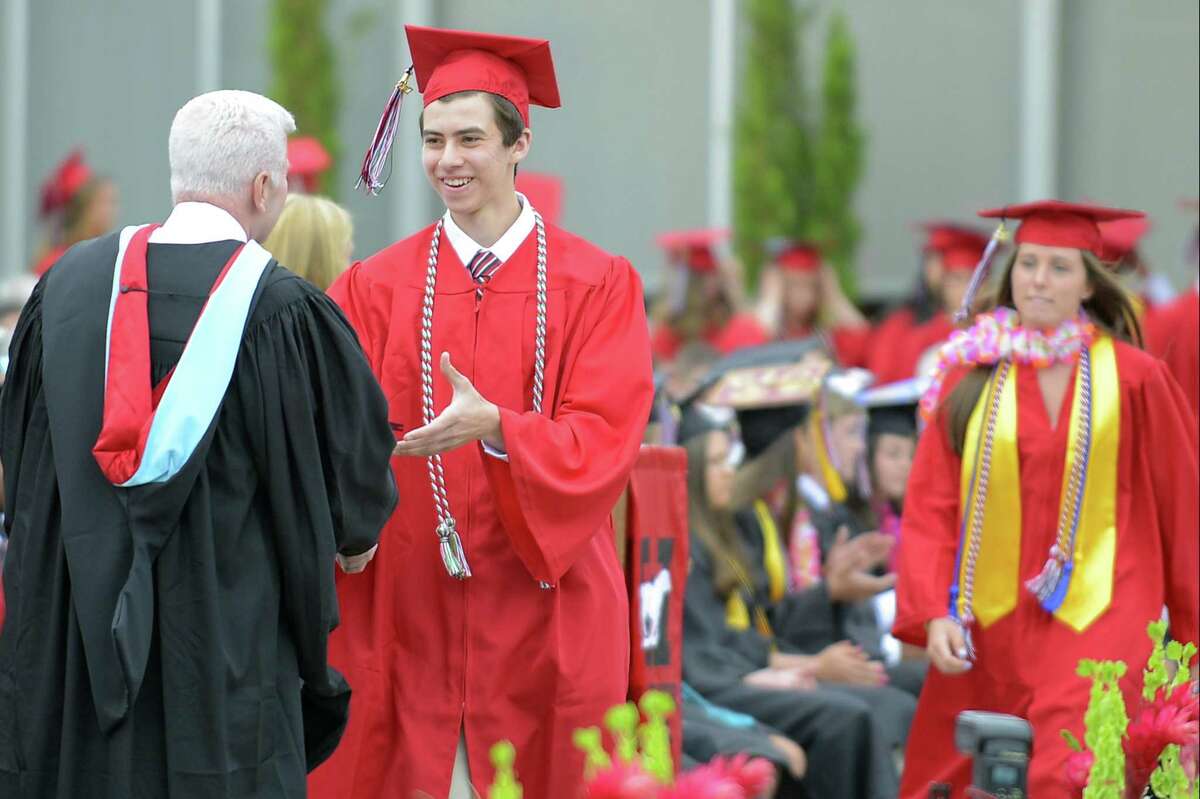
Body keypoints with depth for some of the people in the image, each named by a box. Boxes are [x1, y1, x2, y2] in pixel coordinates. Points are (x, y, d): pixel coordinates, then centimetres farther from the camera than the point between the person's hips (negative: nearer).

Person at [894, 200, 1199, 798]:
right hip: (986, 630, 3)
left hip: (1093, 623, -3)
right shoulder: (969, 377, 5)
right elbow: (930, 506, 2)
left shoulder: (1134, 379, 0)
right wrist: (934, 613, -10)